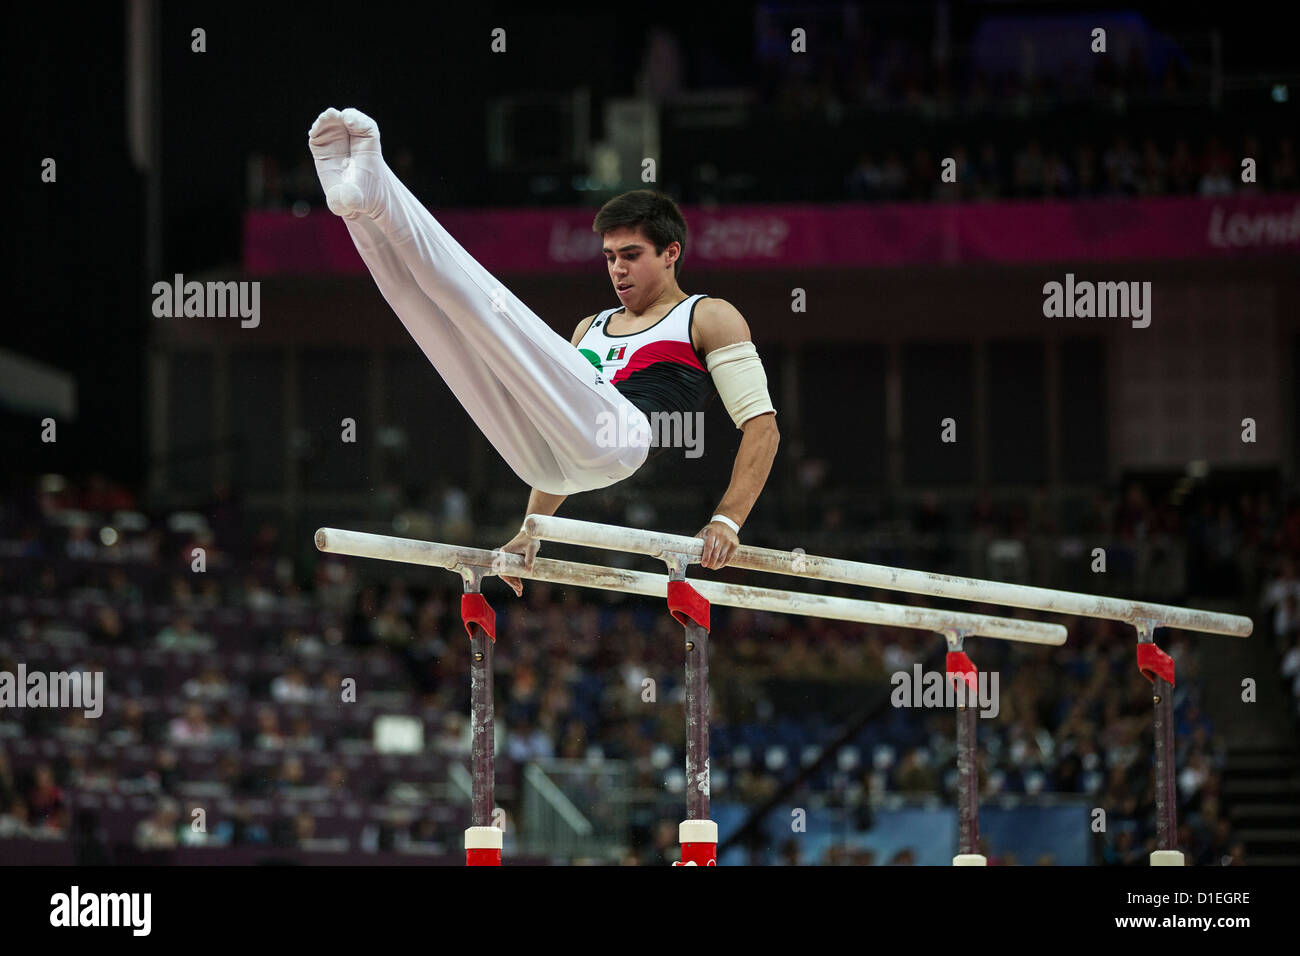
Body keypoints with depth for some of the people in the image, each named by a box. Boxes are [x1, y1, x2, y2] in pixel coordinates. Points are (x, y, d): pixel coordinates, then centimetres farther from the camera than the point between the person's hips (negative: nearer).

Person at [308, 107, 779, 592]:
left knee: (506, 320, -25)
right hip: (547, 457, 7)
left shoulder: (710, 317, 18)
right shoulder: (592, 329, 38)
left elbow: (762, 425, 7)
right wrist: (530, 530, 26)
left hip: (623, 438, -7)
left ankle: (379, 195, -35)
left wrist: (727, 521, -6)